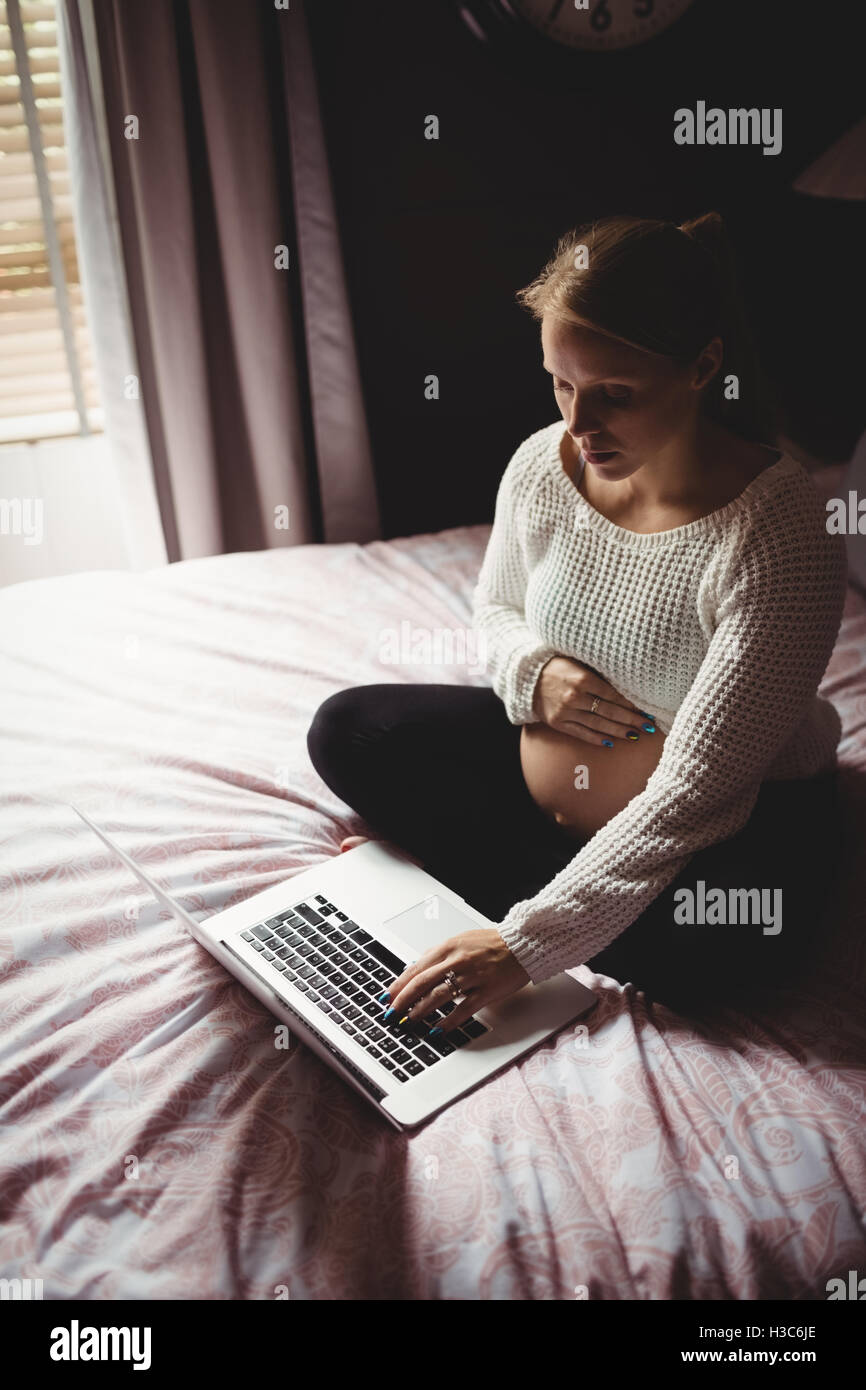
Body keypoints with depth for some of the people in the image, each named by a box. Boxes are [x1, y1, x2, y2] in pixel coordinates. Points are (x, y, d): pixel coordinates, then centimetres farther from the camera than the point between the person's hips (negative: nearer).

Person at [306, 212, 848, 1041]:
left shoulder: (775, 538, -29)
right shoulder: (542, 465, -12)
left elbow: (695, 796, -30)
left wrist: (527, 943, -34)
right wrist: (533, 673, -18)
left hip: (738, 807, -4)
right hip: (550, 754, 5)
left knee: (724, 948, -36)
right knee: (345, 731, -5)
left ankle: (448, 858, -13)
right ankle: (566, 879, -8)